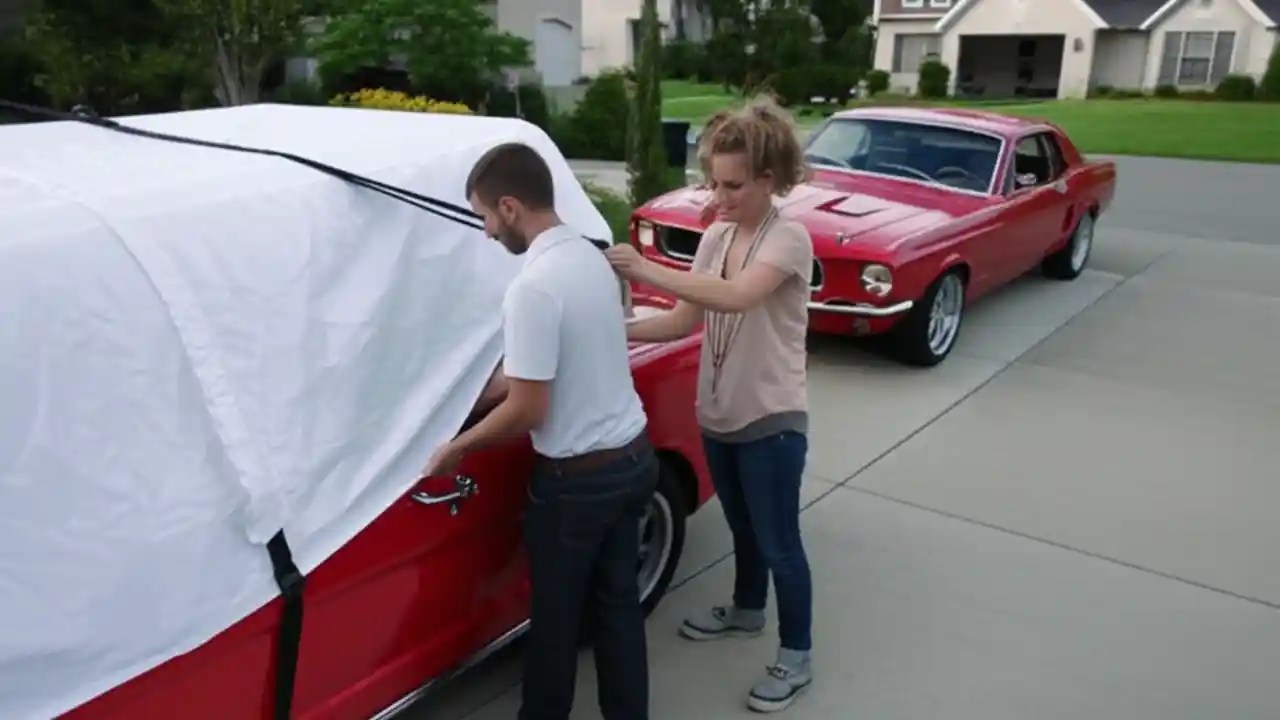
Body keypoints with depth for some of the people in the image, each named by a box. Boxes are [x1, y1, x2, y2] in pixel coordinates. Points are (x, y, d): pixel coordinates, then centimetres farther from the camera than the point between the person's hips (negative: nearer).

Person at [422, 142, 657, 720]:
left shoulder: (533, 286, -24)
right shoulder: (591, 256, 4)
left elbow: (528, 410, -21)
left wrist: (456, 448, -6)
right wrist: (492, 383, 21)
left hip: (577, 477, -8)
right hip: (633, 455, 8)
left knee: (557, 614, 14)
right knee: (617, 603, 19)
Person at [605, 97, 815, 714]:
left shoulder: (789, 239, -18)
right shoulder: (716, 237, 4)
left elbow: (735, 297, -36)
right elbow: (686, 319, 2)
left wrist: (644, 268, -37)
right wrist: (619, 331, -12)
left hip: (772, 422, -7)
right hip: (718, 417, 7)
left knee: (778, 542, 6)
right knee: (742, 528, 25)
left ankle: (796, 658, 25)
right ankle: (747, 611, 48)